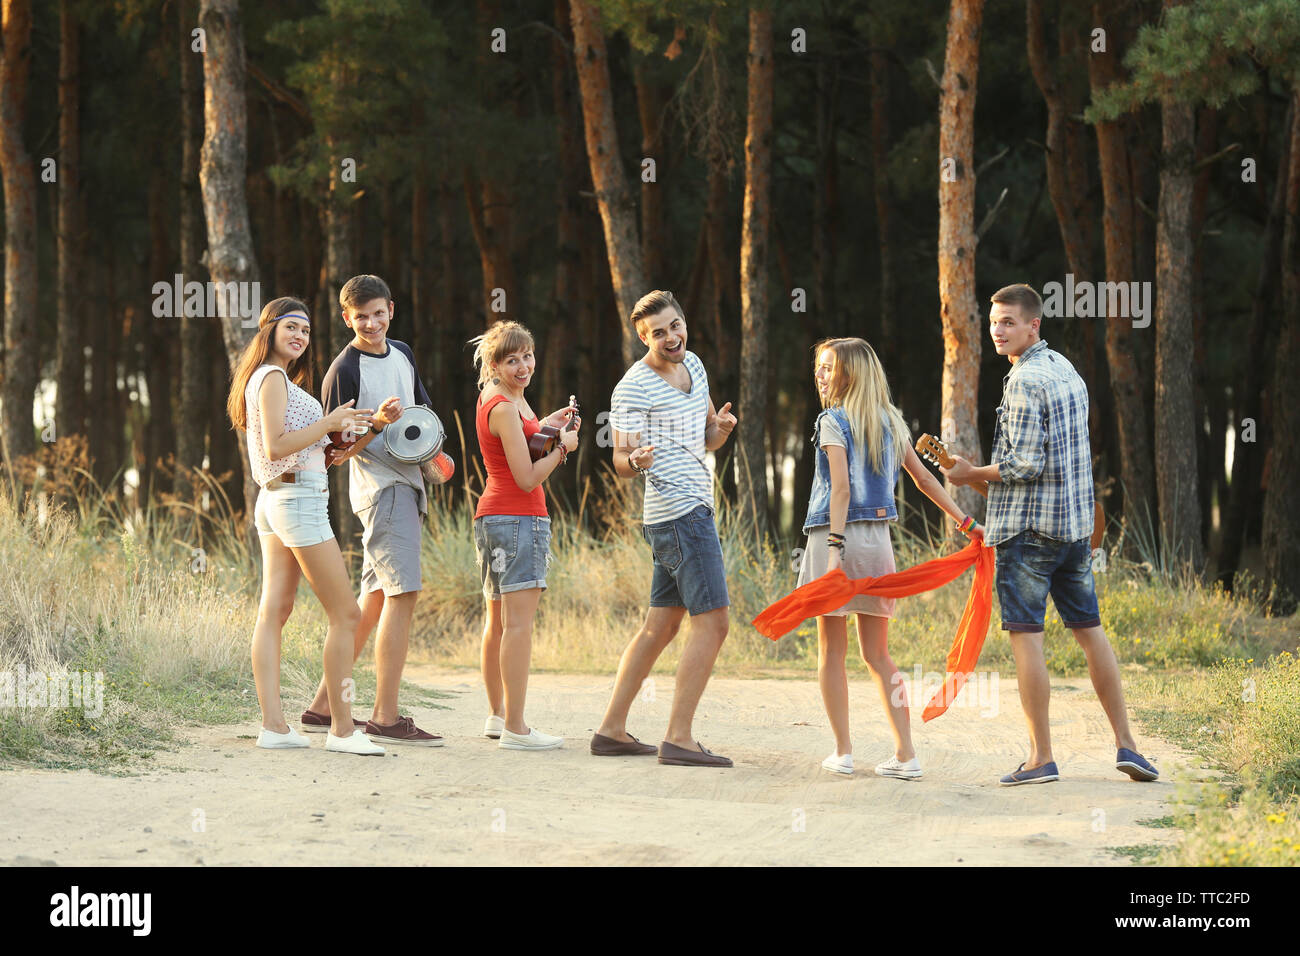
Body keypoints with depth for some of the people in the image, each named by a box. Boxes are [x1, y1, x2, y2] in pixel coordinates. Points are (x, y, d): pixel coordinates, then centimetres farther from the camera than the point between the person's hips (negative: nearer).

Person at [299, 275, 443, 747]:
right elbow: (339, 448, -11)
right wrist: (377, 424, -27)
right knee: (403, 593, -15)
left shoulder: (402, 354, 14)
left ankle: (322, 707, 13)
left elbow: (424, 409, 27)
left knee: (374, 600, 8)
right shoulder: (344, 371, -10)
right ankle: (385, 718, -16)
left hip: (406, 482, 8)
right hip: (381, 488, -8)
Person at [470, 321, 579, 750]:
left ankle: (498, 715, 28)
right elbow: (528, 478, -18)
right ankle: (515, 728, -17)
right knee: (519, 622, -13)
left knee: (497, 622, 18)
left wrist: (544, 426, 17)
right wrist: (563, 445, -6)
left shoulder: (495, 396, 13)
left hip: (491, 517, 11)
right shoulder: (505, 409, -17)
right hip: (519, 518, -11)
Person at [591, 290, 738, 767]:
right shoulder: (634, 387, -11)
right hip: (680, 513, -9)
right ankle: (678, 739, -13)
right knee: (712, 623, -12)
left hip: (695, 510, 9)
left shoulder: (693, 365, 13)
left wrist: (721, 427, -2)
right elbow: (620, 461, -11)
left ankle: (611, 730, 11)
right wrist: (635, 462, -34)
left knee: (661, 625, 9)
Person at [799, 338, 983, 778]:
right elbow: (924, 478, 14)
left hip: (836, 534, -5)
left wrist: (835, 548, -24)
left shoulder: (833, 421, -6)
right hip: (877, 538, 5)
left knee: (832, 651, 4)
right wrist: (967, 523, 20)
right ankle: (906, 754, 1)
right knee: (878, 655, 8)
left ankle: (843, 752, 3)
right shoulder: (890, 422, 12)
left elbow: (841, 486, -17)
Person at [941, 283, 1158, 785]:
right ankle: (1126, 743, 11)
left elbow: (1026, 464, -19)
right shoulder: (1067, 370, 15)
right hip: (1075, 522, 8)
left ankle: (1041, 758, -5)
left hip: (1028, 527, -8)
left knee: (1026, 635, -4)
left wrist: (973, 474, -5)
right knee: (1089, 629, 12)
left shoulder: (1024, 381, -13)